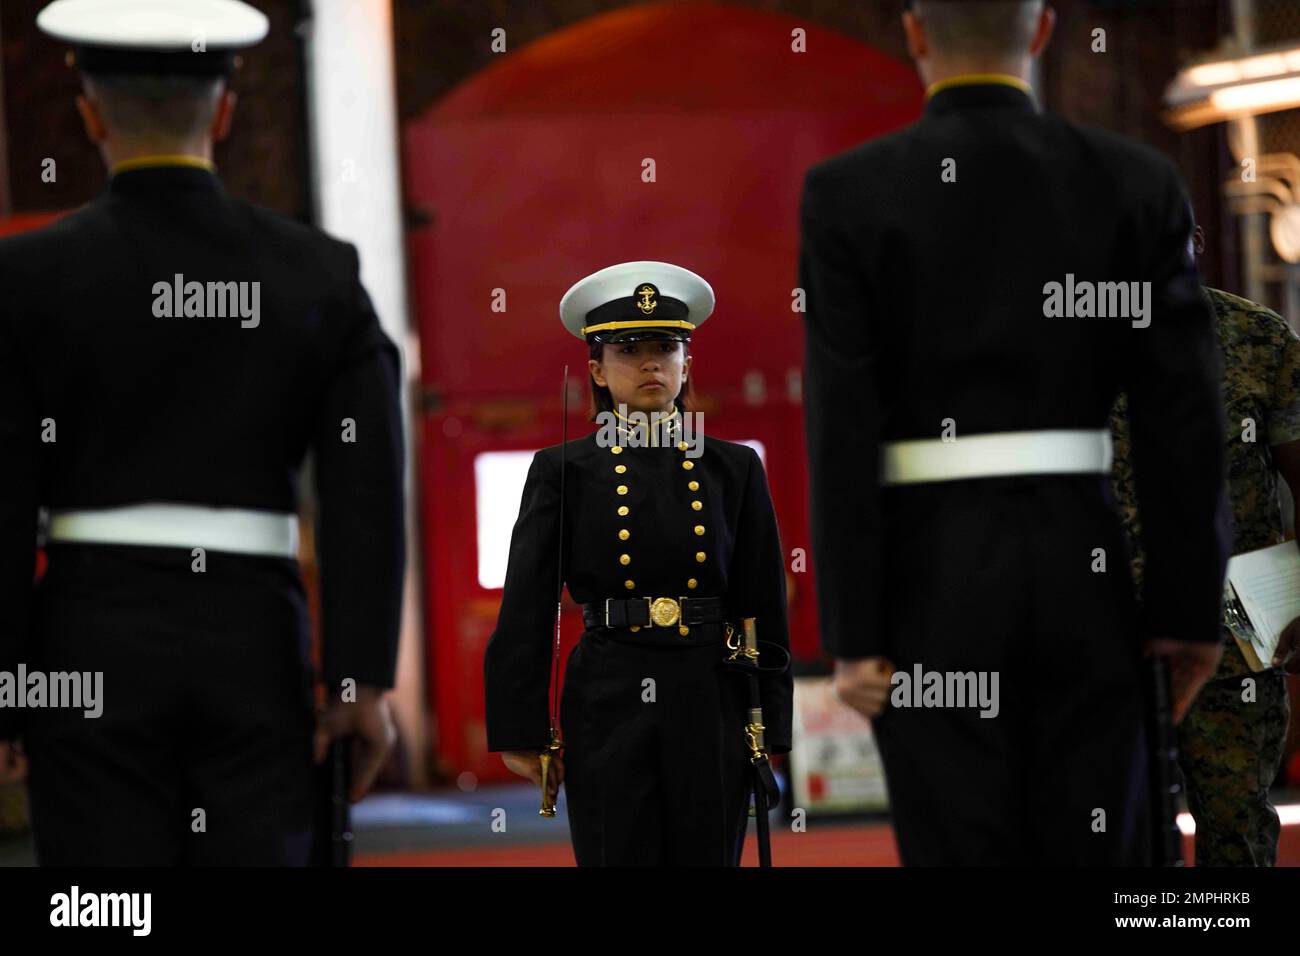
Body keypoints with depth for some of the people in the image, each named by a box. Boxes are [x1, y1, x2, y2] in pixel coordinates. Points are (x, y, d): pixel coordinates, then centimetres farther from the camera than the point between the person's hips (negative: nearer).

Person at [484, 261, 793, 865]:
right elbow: (526, 616, 1)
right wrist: (521, 733, -3)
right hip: (606, 711, -1)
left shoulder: (733, 469, 8)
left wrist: (772, 731, 5)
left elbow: (764, 612, 9)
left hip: (710, 708, 2)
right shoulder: (563, 471, 3)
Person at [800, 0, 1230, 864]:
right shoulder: (1138, 183, 2)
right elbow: (1184, 413, 0)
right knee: (1099, 849, 8)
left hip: (931, 573, -2)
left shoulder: (848, 194, -4)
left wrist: (853, 636, -6)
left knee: (962, 850, 1)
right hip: (1082, 568, 2)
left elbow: (841, 428, -8)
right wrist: (1190, 608, 6)